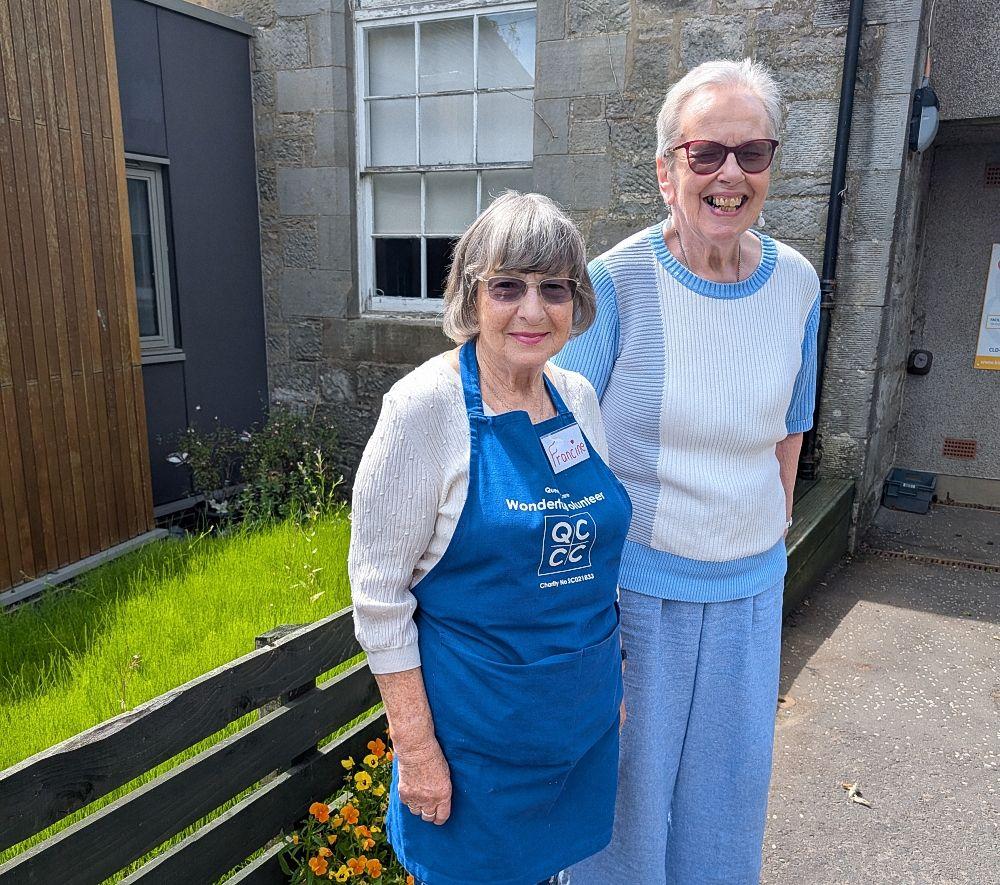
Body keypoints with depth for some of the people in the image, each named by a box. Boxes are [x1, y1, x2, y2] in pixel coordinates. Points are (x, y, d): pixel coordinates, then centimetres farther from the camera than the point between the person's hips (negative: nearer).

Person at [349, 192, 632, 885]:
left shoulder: (579, 398, 0)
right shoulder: (427, 405, -18)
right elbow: (379, 592, -16)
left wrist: (612, 682, 12)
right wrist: (417, 748, -14)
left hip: (583, 717, 6)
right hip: (476, 730, -5)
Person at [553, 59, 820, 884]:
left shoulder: (797, 284, -2)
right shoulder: (617, 282, -15)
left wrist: (777, 533, 15)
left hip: (748, 585, 4)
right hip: (635, 579, -4)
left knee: (727, 774, 22)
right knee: (627, 770, 15)